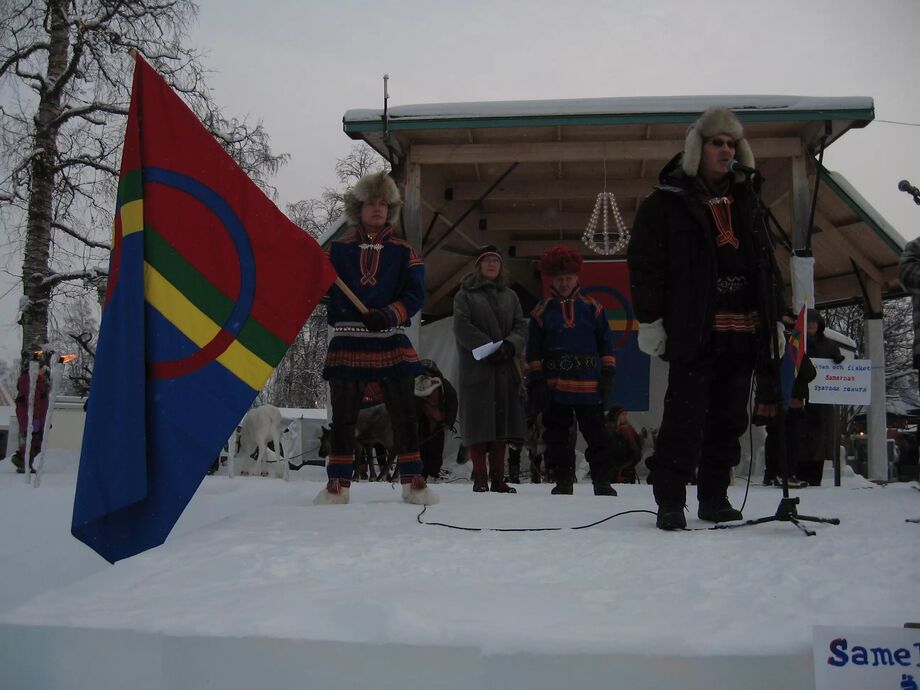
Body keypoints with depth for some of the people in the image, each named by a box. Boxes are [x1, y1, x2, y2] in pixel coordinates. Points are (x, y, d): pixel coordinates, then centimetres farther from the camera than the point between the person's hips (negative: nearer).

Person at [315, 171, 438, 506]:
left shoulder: (402, 252, 8)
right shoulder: (338, 249, 8)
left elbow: (415, 294, -1)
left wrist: (388, 316, -17)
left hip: (391, 345, 0)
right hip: (347, 344, 0)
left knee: (404, 416, 2)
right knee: (343, 418, 4)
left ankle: (413, 481, 11)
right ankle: (338, 483, 14)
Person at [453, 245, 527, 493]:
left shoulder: (509, 296, 17)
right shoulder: (465, 295, 5)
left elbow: (521, 326, 9)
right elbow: (462, 327, -7)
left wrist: (509, 345, -11)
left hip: (505, 367, 4)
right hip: (476, 367, -4)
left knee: (502, 420, 3)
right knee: (479, 421, -5)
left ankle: (498, 479, 8)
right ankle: (480, 478, 0)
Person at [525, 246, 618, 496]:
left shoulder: (592, 309, 6)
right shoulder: (542, 311, 6)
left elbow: (606, 344, 9)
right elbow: (533, 350, 6)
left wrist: (608, 375, 4)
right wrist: (536, 381, 0)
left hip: (589, 385, 0)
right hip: (554, 386, 1)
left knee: (596, 435, 3)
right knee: (558, 436, 6)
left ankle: (602, 480, 11)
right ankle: (563, 480, 16)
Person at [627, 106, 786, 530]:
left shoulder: (746, 202, 19)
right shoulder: (666, 202, 1)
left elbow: (766, 265, 22)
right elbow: (644, 264, -4)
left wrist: (775, 319, 18)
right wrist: (650, 320, -10)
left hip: (743, 331, 6)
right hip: (694, 331, -6)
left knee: (729, 420, 9)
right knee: (685, 419, -8)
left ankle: (714, 498, 19)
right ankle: (670, 502, -1)